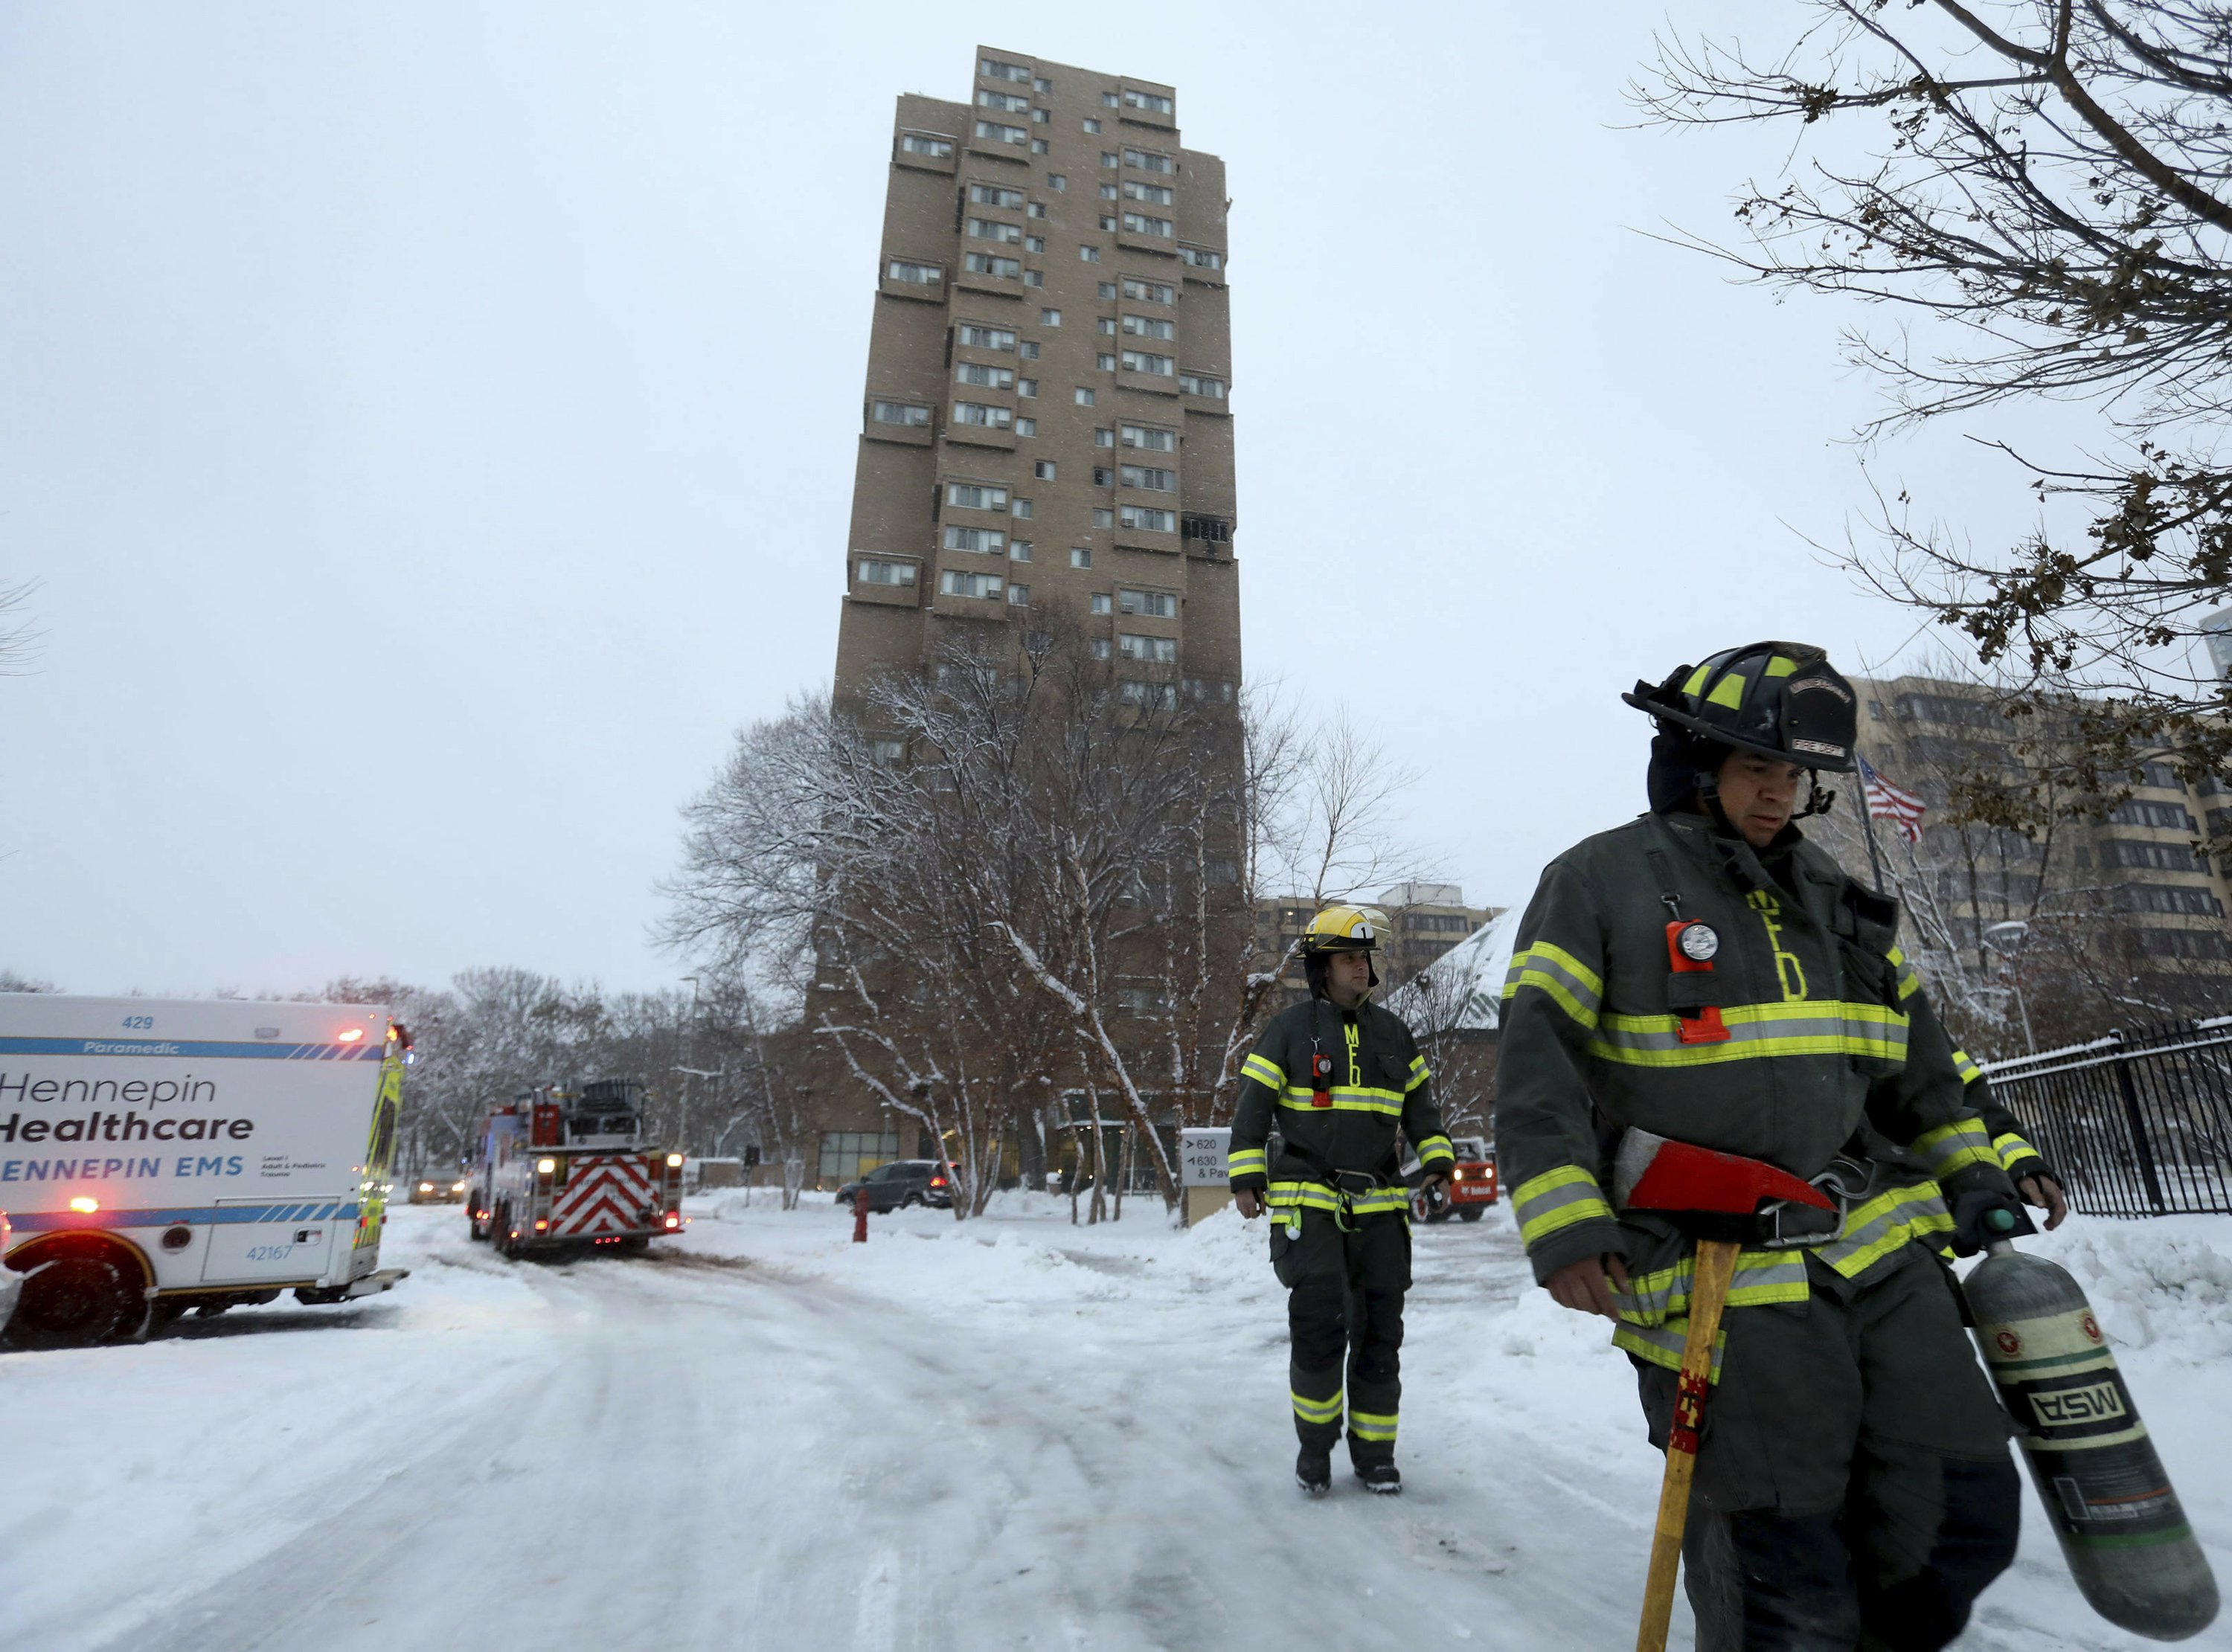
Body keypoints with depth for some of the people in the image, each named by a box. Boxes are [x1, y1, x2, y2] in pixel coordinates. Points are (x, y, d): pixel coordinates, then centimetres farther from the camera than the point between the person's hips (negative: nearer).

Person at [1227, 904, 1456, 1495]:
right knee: (1319, 1328, -8)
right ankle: (1315, 1443, 14)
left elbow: (1420, 1104, 19)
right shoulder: (1290, 1029, -2)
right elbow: (1253, 1105, -2)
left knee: (1380, 1333, 8)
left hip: (1381, 1206, 4)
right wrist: (1246, 1178, -8)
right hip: (1310, 1203, -4)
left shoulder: (1393, 1032, 11)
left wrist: (1436, 1160, 5)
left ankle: (1373, 1451, 23)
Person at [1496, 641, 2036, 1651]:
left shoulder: (1831, 897, 15)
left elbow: (1916, 1060, 27)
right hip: (1719, 1278, -6)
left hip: (1880, 1251, 7)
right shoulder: (1599, 884, -6)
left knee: (1962, 1517, 9)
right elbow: (1536, 1069, -12)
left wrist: (1970, 1166, 18)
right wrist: (1565, 1228, -20)